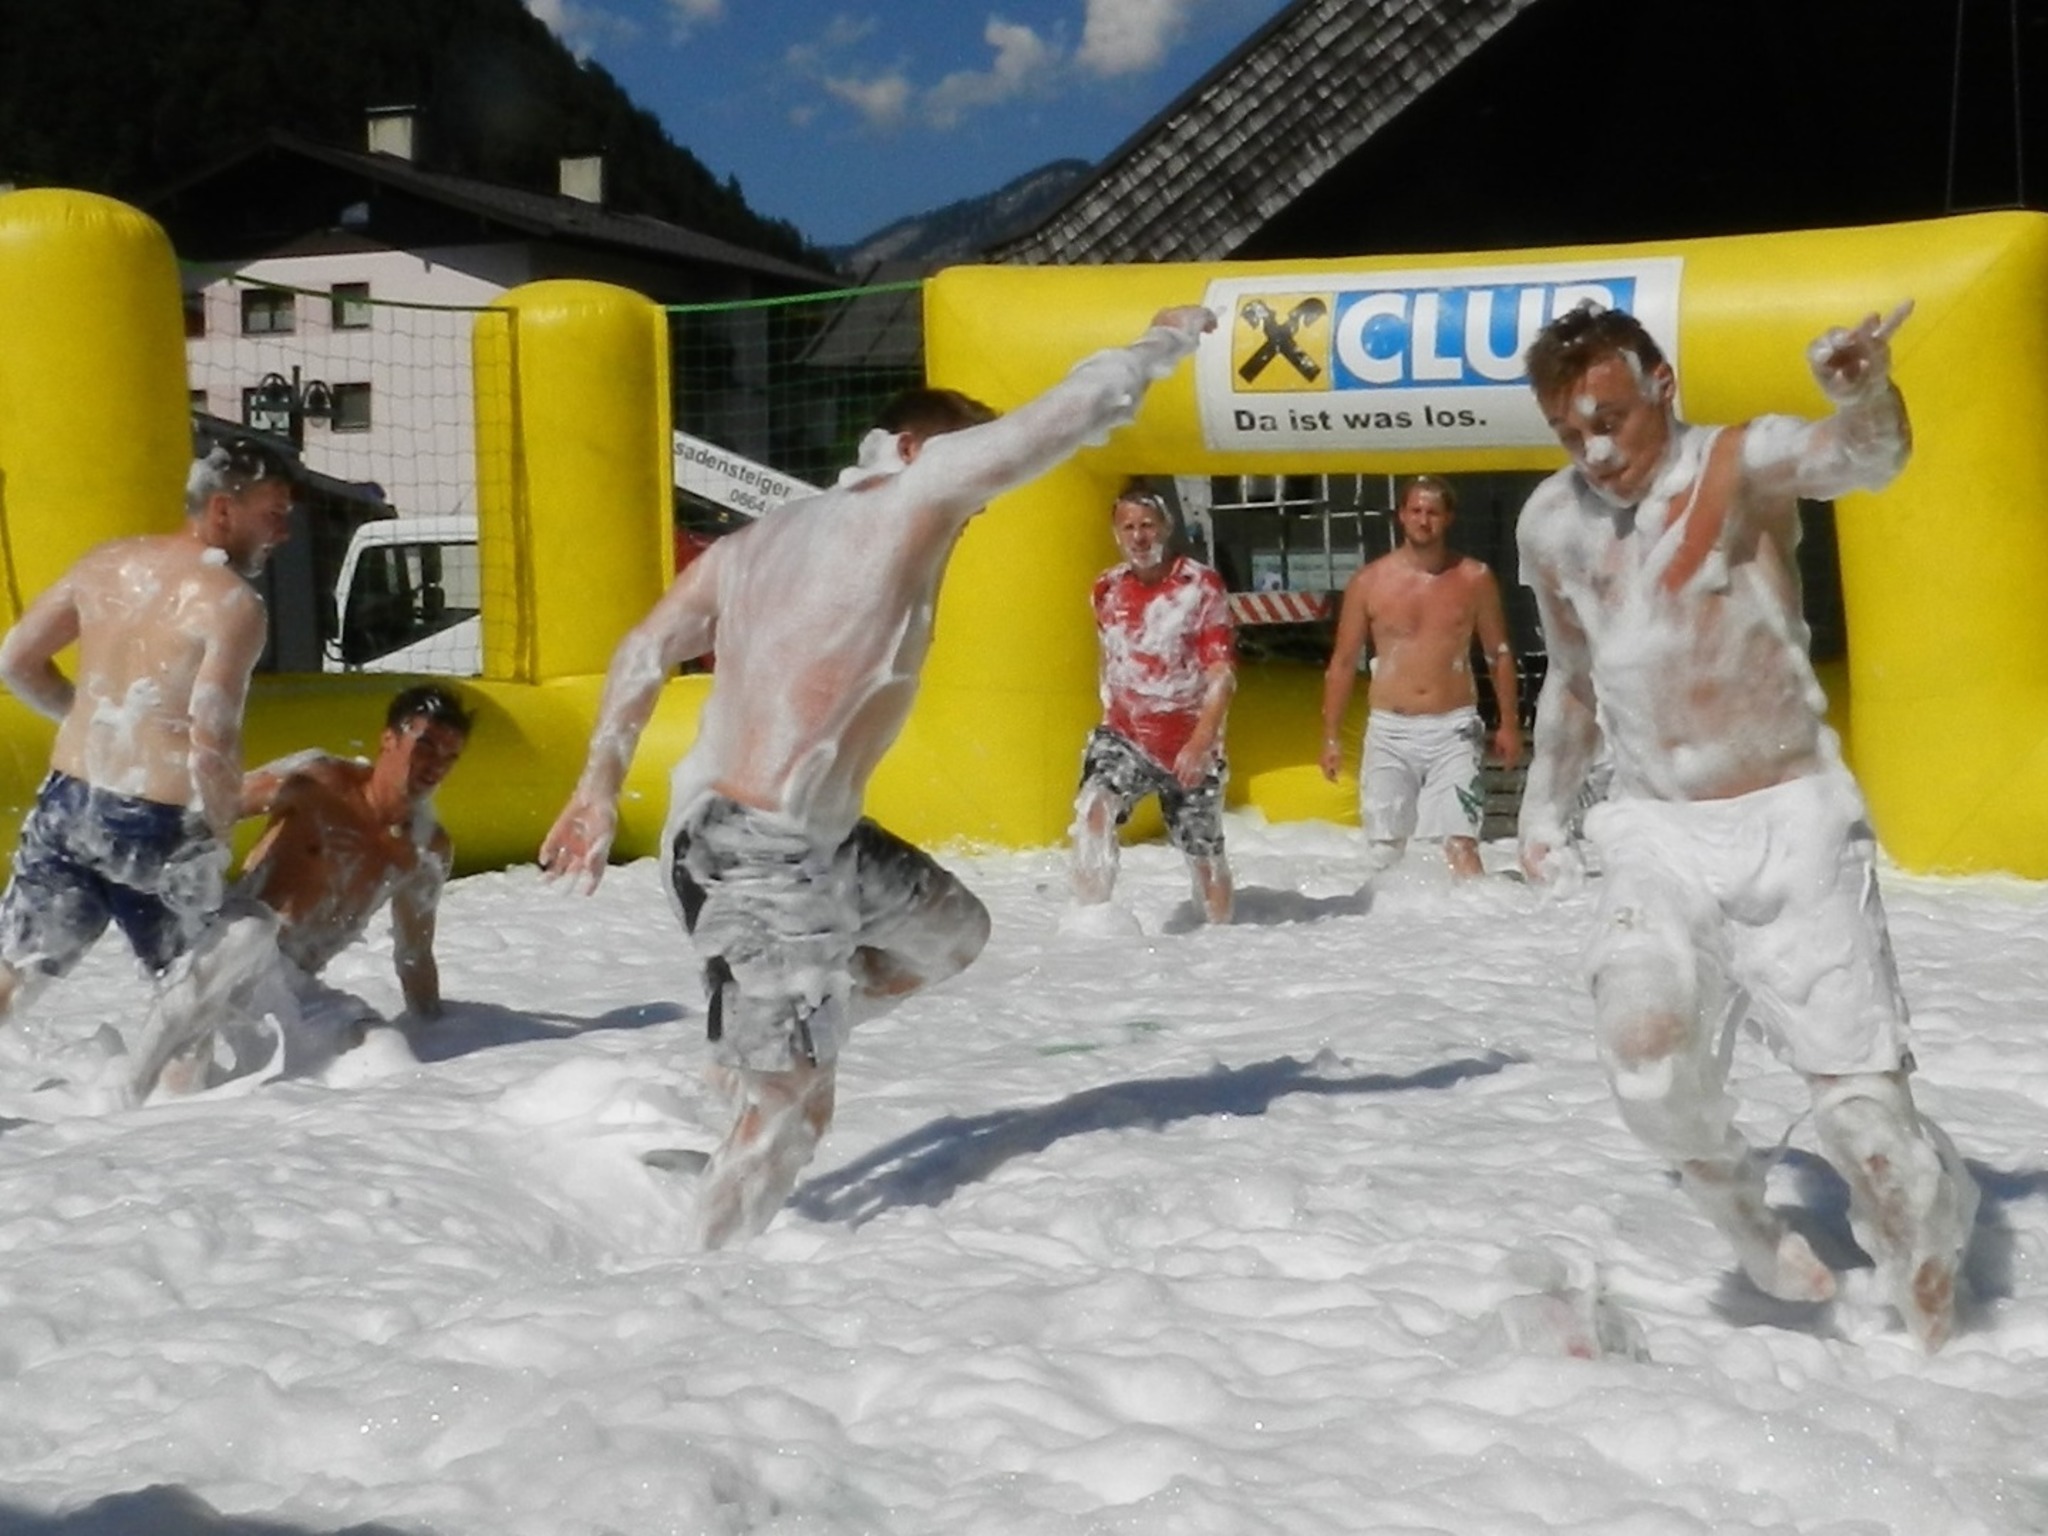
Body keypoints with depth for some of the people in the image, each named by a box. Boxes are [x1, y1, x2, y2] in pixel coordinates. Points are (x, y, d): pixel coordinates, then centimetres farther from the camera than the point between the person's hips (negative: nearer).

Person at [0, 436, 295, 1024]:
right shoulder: (233, 603, -13)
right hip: (156, 824, -6)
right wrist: (221, 830, -5)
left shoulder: (106, 562, 8)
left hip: (66, 802, 6)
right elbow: (211, 740, -20)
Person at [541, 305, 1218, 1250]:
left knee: (951, 931, 23)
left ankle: (753, 1052, 20)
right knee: (790, 1108, -4)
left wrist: (600, 786, 8)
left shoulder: (756, 540, 11)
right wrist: (1165, 343, 10)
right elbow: (1077, 410, -6)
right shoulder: (911, 498, -10)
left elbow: (646, 652, 7)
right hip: (760, 849, -9)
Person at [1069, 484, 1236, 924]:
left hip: (1189, 745, -2)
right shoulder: (1107, 588, 4)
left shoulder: (1202, 585, -10)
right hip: (1125, 735, 2)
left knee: (1204, 854, 10)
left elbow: (1222, 674, -16)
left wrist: (1200, 743, -27)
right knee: (1093, 808, -27)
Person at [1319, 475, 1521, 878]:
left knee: (1460, 843, -13)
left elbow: (1498, 654, 12)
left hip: (1454, 728, -1)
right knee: (1385, 849, 5)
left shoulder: (1475, 578, 2)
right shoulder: (1368, 581, 1)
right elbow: (1343, 662, 7)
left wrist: (1509, 724, 10)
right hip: (1390, 730, 1)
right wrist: (1331, 735, 5)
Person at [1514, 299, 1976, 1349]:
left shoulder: (1743, 465, -10)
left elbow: (1869, 457, -33)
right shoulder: (1551, 524, 5)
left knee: (1861, 1098, -6)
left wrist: (1868, 393, -54)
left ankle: (1929, 1308, 17)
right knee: (1645, 1047, -22)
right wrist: (1545, 799, 20)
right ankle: (1731, 1203, 7)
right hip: (1657, 839, 3)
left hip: (1789, 825, -3)